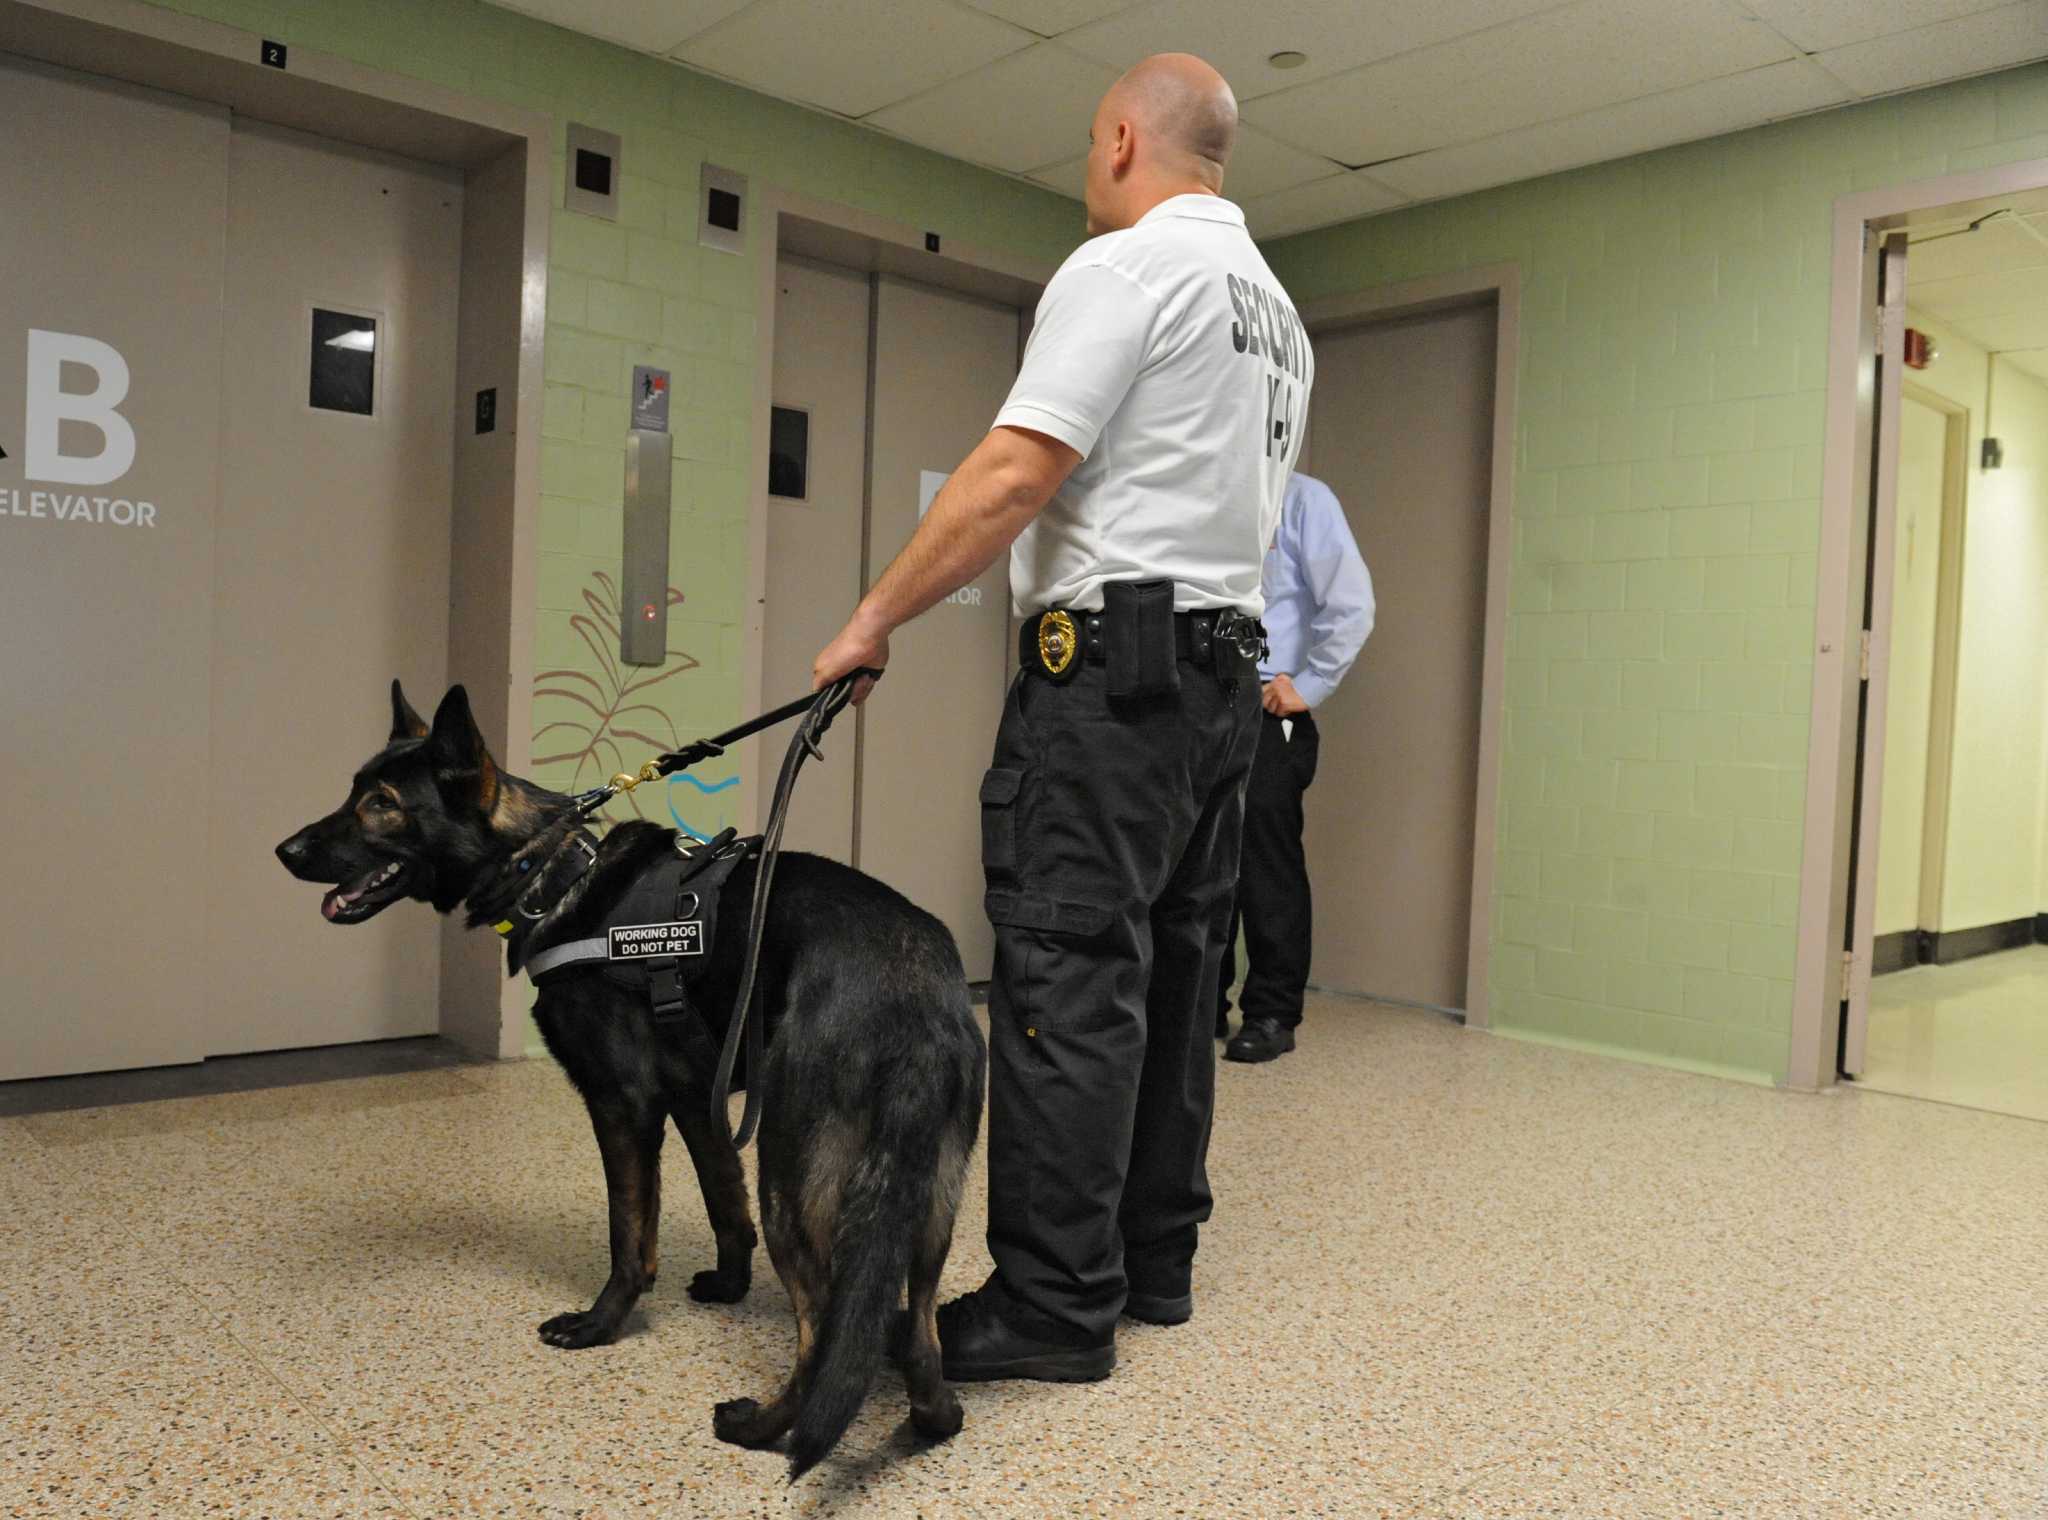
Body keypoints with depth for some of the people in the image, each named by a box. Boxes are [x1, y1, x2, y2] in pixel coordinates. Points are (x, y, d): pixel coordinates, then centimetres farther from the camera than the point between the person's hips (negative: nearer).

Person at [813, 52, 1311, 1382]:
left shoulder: (1123, 268, -6)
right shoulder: (1278, 312, 22)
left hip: (1112, 661, -9)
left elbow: (1017, 473, -16)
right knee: (1175, 982, 12)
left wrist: (877, 615, -11)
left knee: (1070, 984, -7)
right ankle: (1157, 1265, 22)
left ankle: (1055, 1307, -1)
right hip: (1227, 670, 10)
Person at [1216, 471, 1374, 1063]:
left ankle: (1271, 1016, 8)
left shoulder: (1302, 498, -3)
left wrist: (1307, 686, -9)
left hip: (1265, 714, -5)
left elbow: (1351, 605, -9)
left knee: (1266, 866, -2)